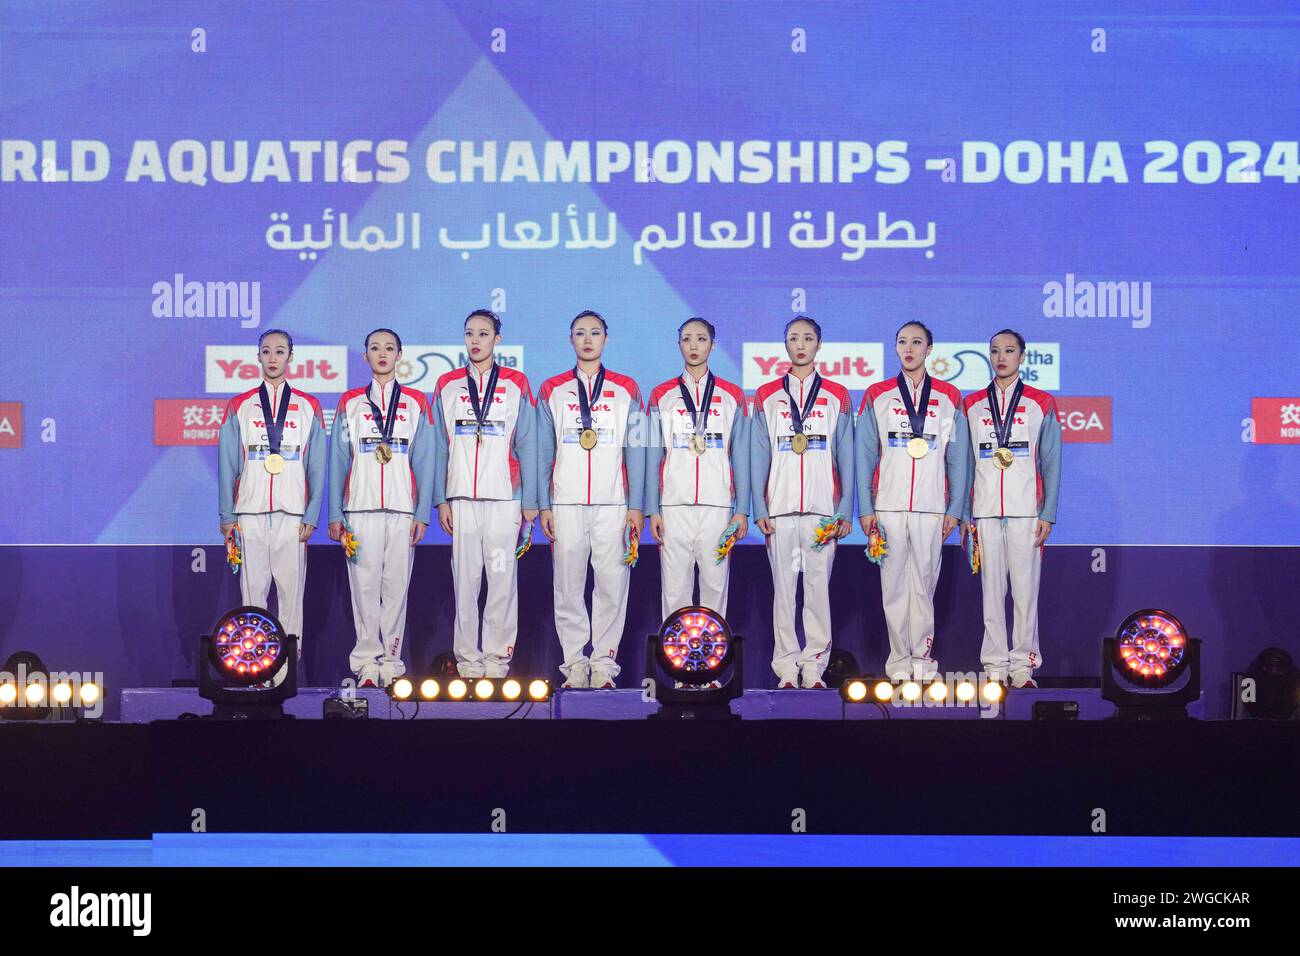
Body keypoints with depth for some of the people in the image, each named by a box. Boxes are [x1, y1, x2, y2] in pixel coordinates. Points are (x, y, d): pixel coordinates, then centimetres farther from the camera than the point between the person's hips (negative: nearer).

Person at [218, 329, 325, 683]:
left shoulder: (308, 408, 9)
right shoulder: (239, 407, 10)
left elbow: (317, 466, 7)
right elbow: (227, 464, 9)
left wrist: (312, 516, 0)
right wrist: (226, 515, 3)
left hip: (293, 514, 0)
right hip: (250, 513, 0)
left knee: (291, 588, -3)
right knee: (252, 588, -1)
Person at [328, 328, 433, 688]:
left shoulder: (416, 404, 11)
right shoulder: (350, 403, 11)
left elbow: (424, 462, 8)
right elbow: (338, 461, 10)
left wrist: (422, 513, 0)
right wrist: (335, 515, 3)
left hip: (402, 510, 0)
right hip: (360, 509, 0)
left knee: (396, 585, -2)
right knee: (364, 585, -4)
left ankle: (391, 661, 2)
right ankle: (366, 661, 0)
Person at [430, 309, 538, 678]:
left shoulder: (516, 385, 6)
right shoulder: (447, 385, 11)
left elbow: (527, 446, 5)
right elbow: (439, 448, 10)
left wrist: (530, 500, 1)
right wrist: (441, 499, 3)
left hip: (504, 496, -1)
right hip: (461, 498, 1)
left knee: (502, 576, -3)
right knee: (465, 578, 0)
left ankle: (498, 655, 3)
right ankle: (467, 657, 6)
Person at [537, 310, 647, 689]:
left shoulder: (626, 390, 10)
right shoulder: (551, 391, 10)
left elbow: (636, 451, 7)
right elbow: (543, 452, 9)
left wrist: (636, 506, 0)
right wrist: (543, 506, 1)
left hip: (613, 504, 0)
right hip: (566, 504, 0)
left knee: (612, 584, -4)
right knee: (568, 586, -1)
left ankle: (604, 662, 3)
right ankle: (574, 664, 6)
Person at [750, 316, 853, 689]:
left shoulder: (837, 397, 10)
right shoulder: (766, 397, 11)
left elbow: (846, 458, 7)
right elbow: (758, 458, 7)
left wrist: (844, 512, -1)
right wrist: (759, 510, -2)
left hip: (823, 511, 0)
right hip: (779, 510, 1)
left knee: (818, 588, -2)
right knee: (783, 589, 0)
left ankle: (814, 668, 2)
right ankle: (786, 669, 4)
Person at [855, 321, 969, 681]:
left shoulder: (949, 398, 9)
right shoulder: (877, 396, 8)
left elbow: (958, 459, 9)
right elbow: (864, 455, 6)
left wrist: (955, 510, 2)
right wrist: (865, 508, 0)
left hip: (931, 508, 0)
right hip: (888, 506, 0)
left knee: (924, 583, -1)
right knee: (893, 584, 0)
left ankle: (922, 655, 6)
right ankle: (899, 658, 6)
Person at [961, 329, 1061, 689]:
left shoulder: (1040, 403, 7)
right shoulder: (972, 405, 11)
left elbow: (1051, 463, 5)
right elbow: (964, 463, 11)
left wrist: (1048, 514, -3)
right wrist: (964, 514, 4)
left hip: (1026, 511, -1)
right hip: (985, 511, 1)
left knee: (1025, 587, -4)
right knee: (991, 588, 0)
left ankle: (1023, 662, 2)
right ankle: (994, 663, 5)